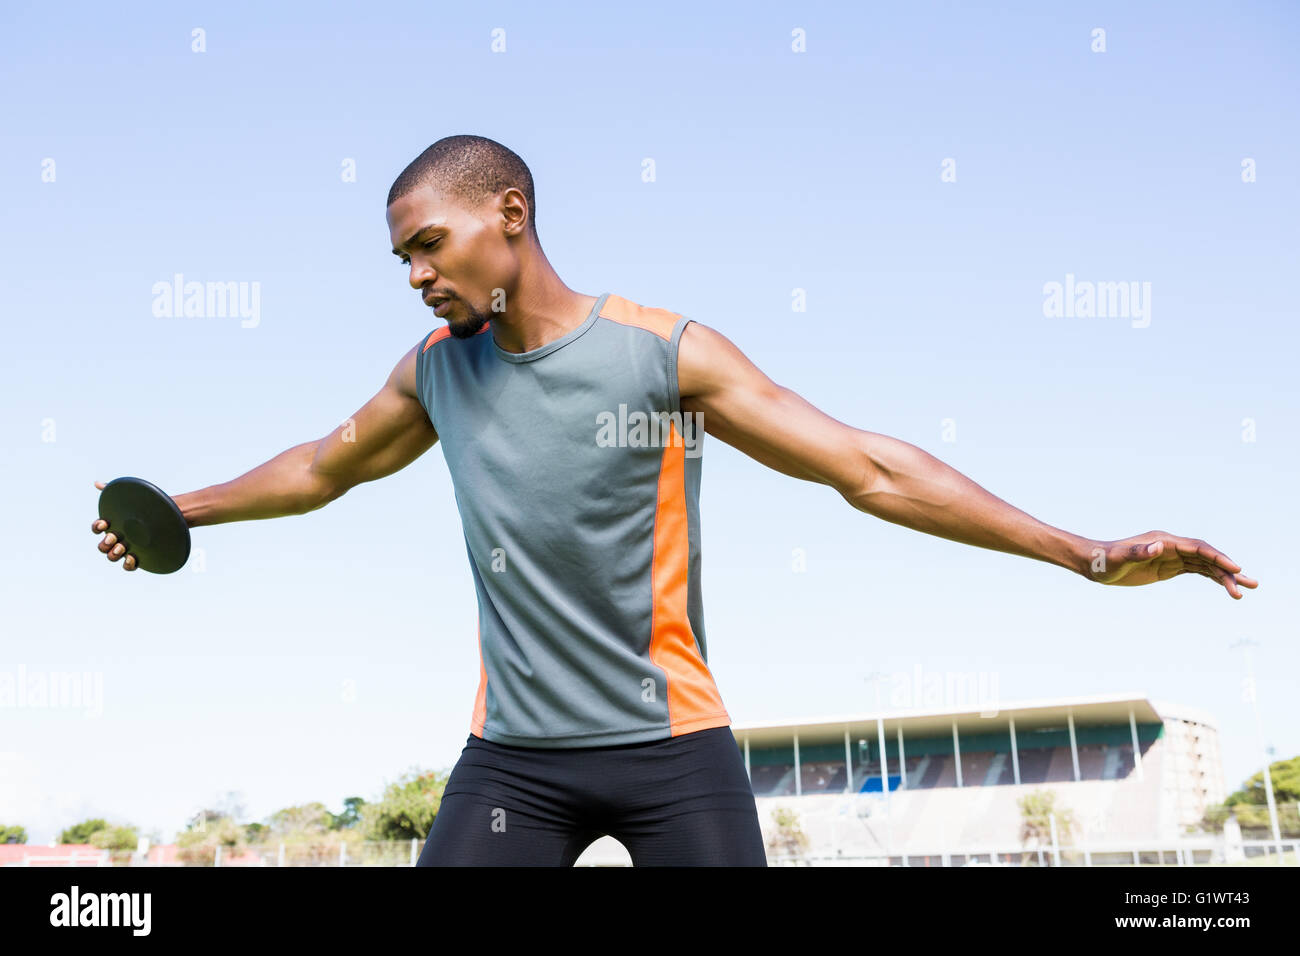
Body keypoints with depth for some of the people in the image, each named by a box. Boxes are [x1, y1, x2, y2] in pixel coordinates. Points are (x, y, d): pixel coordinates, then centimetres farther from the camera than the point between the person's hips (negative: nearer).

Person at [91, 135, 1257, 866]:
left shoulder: (667, 353, -10)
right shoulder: (437, 370, 3)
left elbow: (869, 468, -11)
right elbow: (323, 465, 23)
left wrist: (1084, 552, -16)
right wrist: (183, 510, 32)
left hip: (671, 743, -3)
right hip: (511, 754, 3)